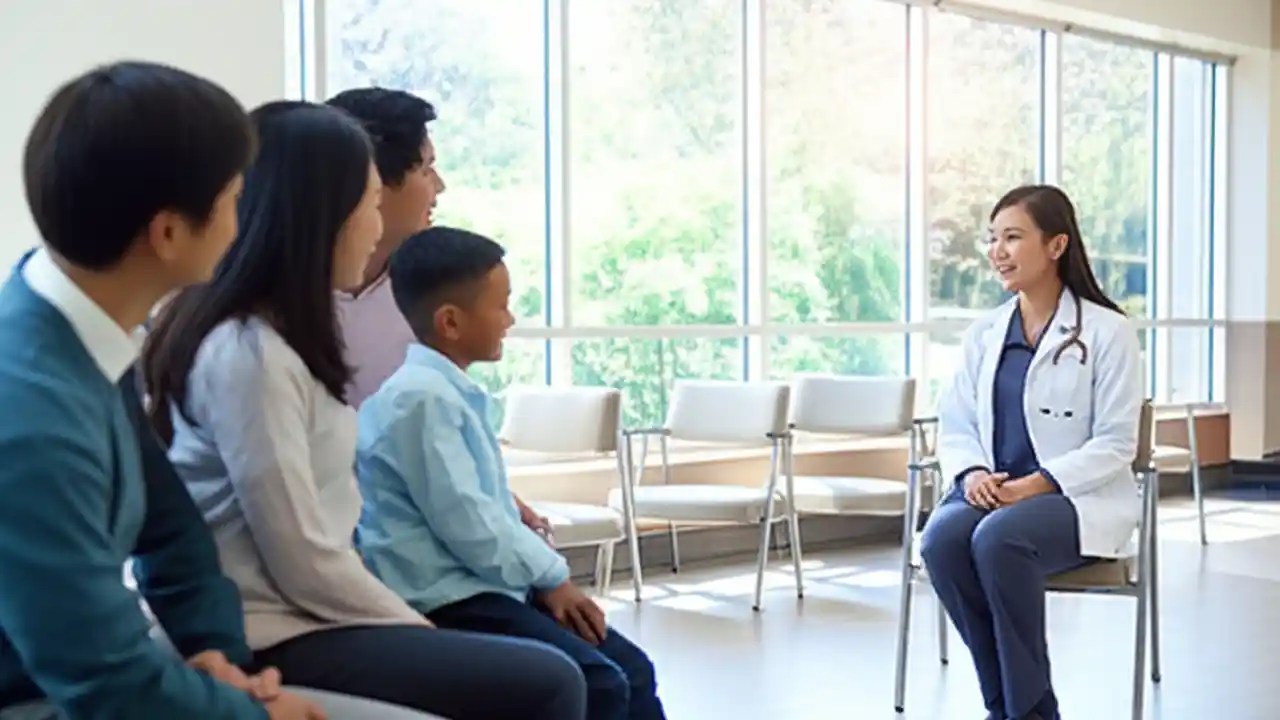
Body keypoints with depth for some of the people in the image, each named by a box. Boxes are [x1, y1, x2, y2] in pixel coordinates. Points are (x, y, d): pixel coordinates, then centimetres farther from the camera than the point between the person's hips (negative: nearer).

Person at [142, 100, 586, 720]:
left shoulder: (277, 337, 11)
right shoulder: (248, 353, -20)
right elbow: (304, 562, -19)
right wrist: (421, 628, -7)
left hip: (298, 616, 10)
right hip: (273, 639, -10)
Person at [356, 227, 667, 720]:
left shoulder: (450, 392, 13)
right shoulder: (422, 396, -18)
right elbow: (467, 524, -20)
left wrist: (548, 577, 8)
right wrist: (552, 578, -10)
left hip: (485, 584, 10)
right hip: (446, 600, -10)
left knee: (631, 668, 8)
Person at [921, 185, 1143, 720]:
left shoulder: (1107, 331, -3)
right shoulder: (984, 334, 12)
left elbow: (1115, 444, -7)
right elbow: (955, 426, 12)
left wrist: (1040, 483, -20)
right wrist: (971, 473, -11)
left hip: (1079, 499, -4)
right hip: (993, 495, 5)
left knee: (998, 538, -36)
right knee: (942, 536, -29)